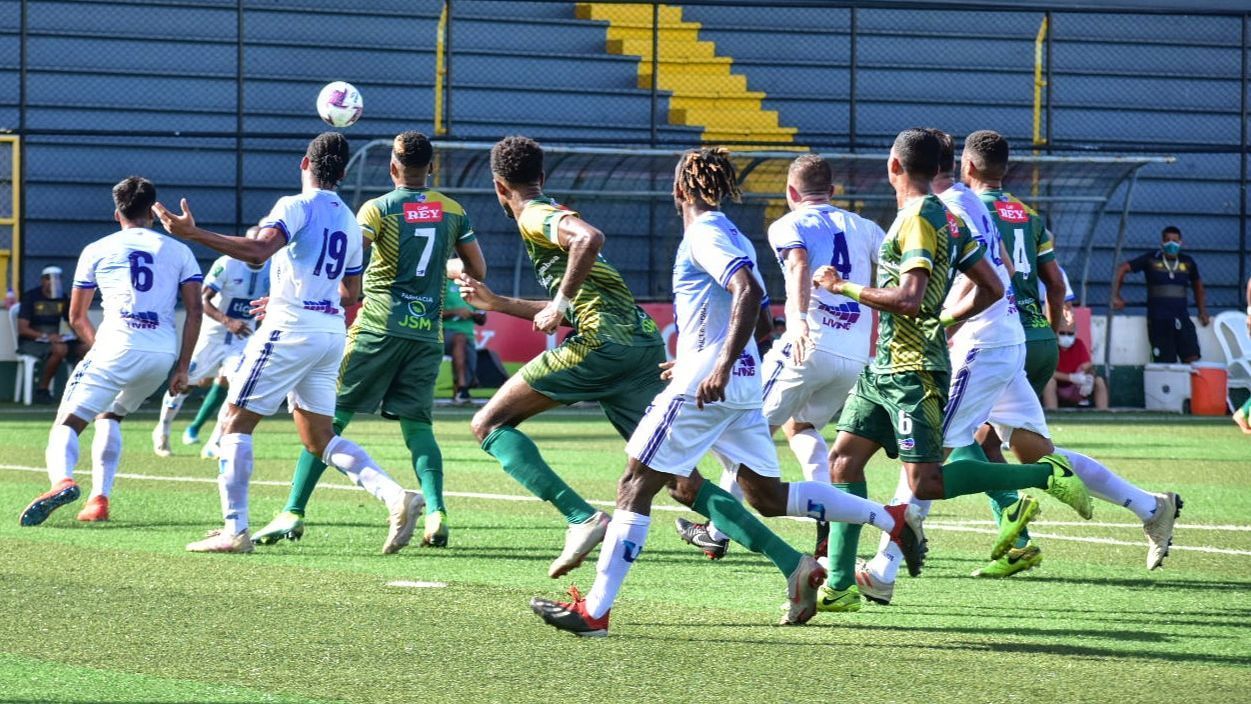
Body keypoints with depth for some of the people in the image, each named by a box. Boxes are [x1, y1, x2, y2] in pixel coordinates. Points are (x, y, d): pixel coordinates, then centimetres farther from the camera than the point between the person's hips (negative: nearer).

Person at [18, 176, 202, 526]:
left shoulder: (97, 251, 16)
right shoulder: (179, 251, 19)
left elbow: (77, 317, 23)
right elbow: (195, 311, 9)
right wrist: (182, 367, 11)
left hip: (118, 344, -3)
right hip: (165, 352, 3)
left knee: (67, 423, -3)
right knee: (110, 416, 27)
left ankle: (62, 480, -35)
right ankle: (99, 499, 15)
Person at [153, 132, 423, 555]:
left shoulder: (297, 206, -7)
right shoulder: (350, 222, 15)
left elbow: (257, 251, -24)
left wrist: (193, 234, -30)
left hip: (290, 329, -7)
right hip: (331, 333, 7)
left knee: (236, 423, 1)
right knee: (319, 438, 13)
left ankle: (234, 530, -6)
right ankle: (395, 496, -5)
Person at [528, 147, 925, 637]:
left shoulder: (703, 235, -9)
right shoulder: (733, 237, 18)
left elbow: (748, 293, -25)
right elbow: (761, 323, 24)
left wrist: (722, 366, -31)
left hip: (704, 383, -9)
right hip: (744, 386, 9)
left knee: (636, 486, -6)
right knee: (769, 495, 15)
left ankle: (594, 610, -9)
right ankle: (891, 519, 9)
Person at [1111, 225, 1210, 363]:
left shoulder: (1187, 262, 10)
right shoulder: (1151, 260, 2)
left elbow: (1198, 286, 25)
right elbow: (1122, 269, 6)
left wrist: (1202, 312, 17)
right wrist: (1116, 296, 0)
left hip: (1182, 319, 2)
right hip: (1159, 320, -2)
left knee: (1192, 359, -12)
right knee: (1165, 363, -3)